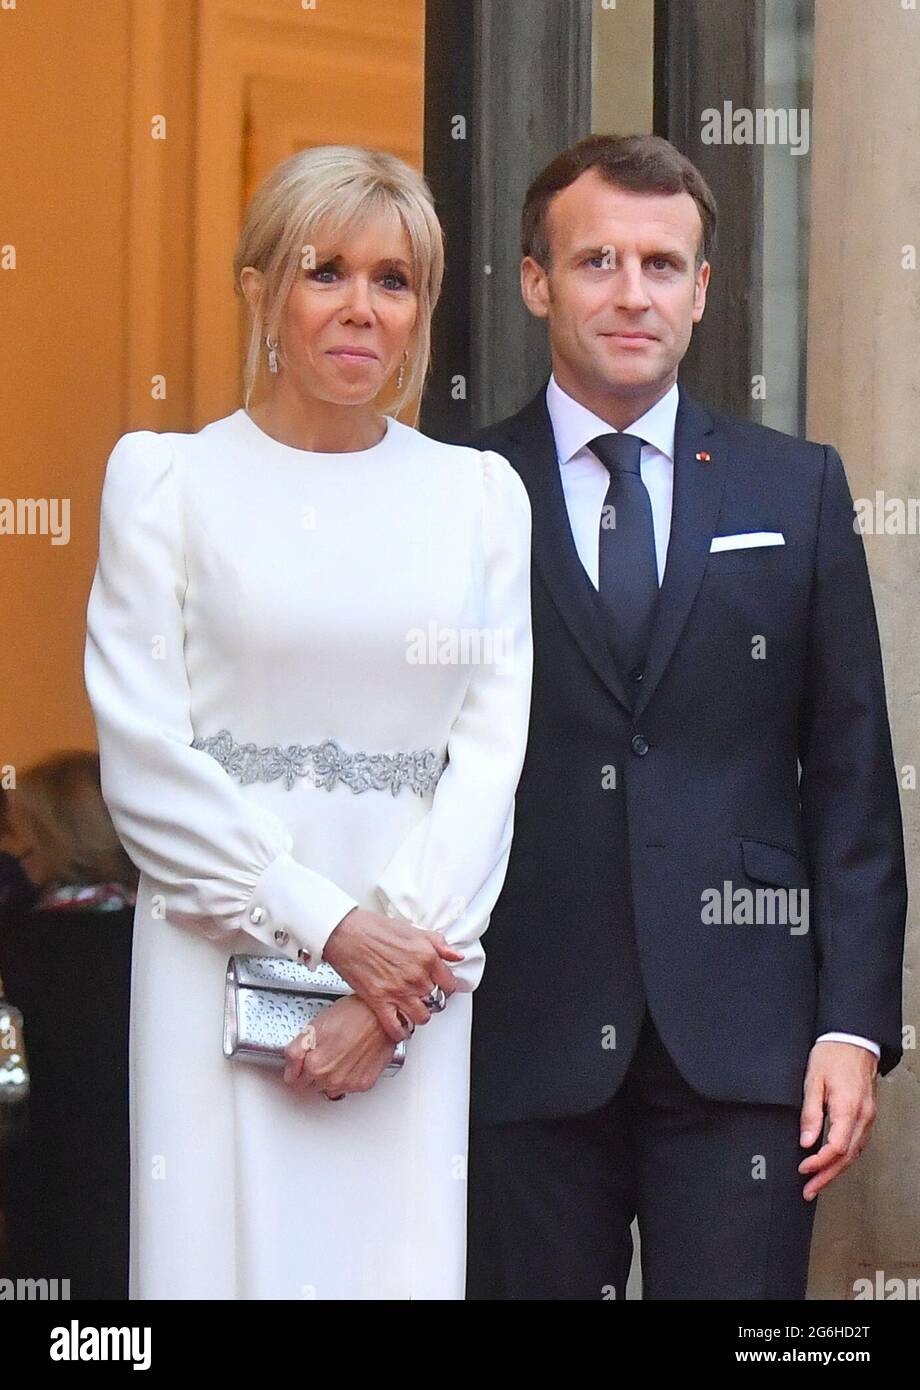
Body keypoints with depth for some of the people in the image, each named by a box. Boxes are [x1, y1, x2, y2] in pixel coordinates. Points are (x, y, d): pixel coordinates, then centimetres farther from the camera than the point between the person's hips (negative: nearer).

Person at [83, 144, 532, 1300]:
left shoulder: (479, 493, 9)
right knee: (229, 1248, -2)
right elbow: (142, 756, -4)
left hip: (414, 968, 2)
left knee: (398, 1256, 0)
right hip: (222, 959, -2)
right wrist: (329, 928, -11)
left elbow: (493, 749, 2)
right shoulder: (165, 479, 3)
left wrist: (394, 984, -9)